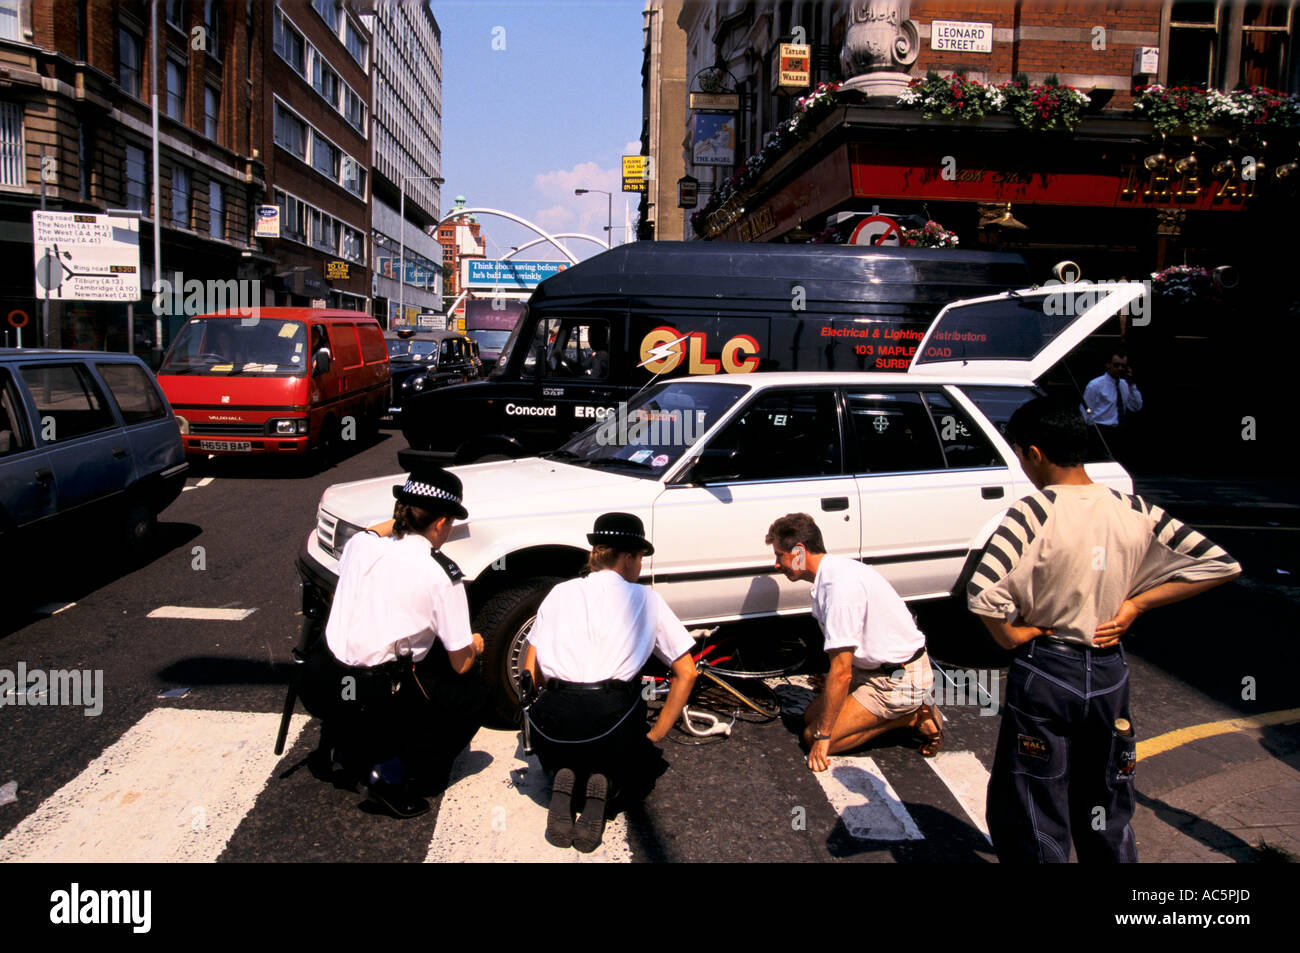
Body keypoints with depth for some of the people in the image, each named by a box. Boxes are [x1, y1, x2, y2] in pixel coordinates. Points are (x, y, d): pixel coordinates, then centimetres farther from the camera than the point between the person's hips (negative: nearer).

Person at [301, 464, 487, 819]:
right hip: (373, 702, -6)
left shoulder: (361, 543, 3)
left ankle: (346, 745, 24)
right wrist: (474, 646, 19)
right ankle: (392, 775, 0)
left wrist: (399, 522, 35)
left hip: (319, 687, 7)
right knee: (473, 695, 11)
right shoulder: (442, 574, -10)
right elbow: (460, 663, -3)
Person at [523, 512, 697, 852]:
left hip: (553, 721, 2)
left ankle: (564, 781, 3)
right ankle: (604, 786, -3)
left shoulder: (559, 593, 16)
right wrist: (655, 735, 18)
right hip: (612, 715, -2)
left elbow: (530, 673, 17)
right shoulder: (644, 598, 11)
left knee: (566, 761, 38)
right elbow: (687, 673, 13)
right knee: (639, 778, 30)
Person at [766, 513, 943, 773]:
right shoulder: (833, 571, 3)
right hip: (875, 667, 10)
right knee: (811, 717, 12)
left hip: (900, 680, -10)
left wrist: (822, 736, -17)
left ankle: (912, 718, -1)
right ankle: (910, 709, 11)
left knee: (813, 737, -9)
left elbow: (841, 673, -25)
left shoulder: (841, 585, -27)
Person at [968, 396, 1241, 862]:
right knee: (1106, 815, 22)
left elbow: (981, 592, -31)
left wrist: (1008, 634, -11)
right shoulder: (1133, 509, -3)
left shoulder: (1033, 513, -18)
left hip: (1045, 672, -5)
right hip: (1110, 672, 5)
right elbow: (1221, 564, 2)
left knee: (1034, 823, 10)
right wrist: (1134, 604, -1)